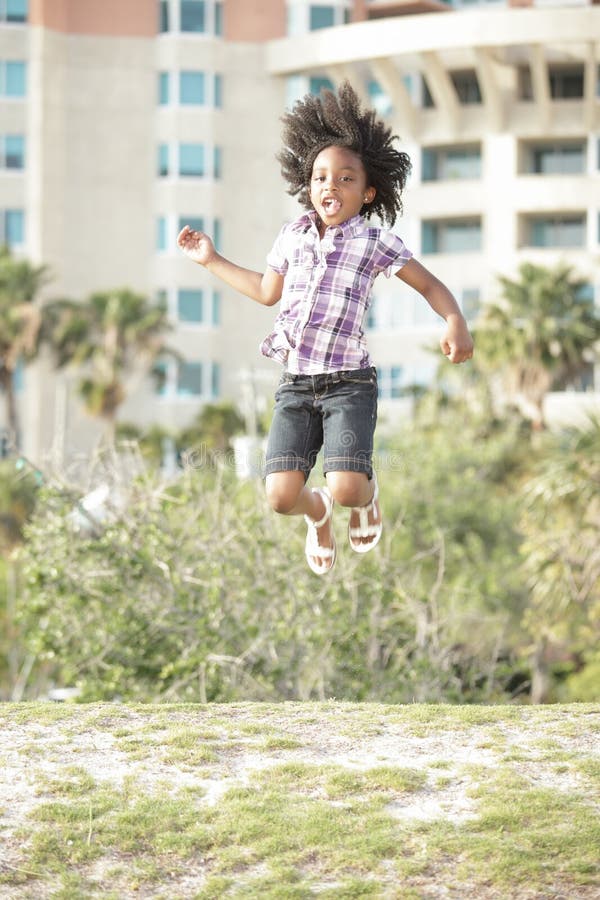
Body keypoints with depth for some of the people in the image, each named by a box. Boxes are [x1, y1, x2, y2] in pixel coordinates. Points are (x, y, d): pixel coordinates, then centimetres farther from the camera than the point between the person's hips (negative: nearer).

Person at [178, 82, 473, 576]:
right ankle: (317, 512, 30)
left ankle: (367, 494, 22)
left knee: (345, 488, -20)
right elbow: (267, 291, 26)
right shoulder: (293, 235, 9)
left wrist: (456, 323, -17)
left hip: (348, 382, -3)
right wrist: (213, 260, 31)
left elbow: (430, 285, 3)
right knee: (281, 495, -10)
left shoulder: (375, 242, -2)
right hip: (296, 384, 3)